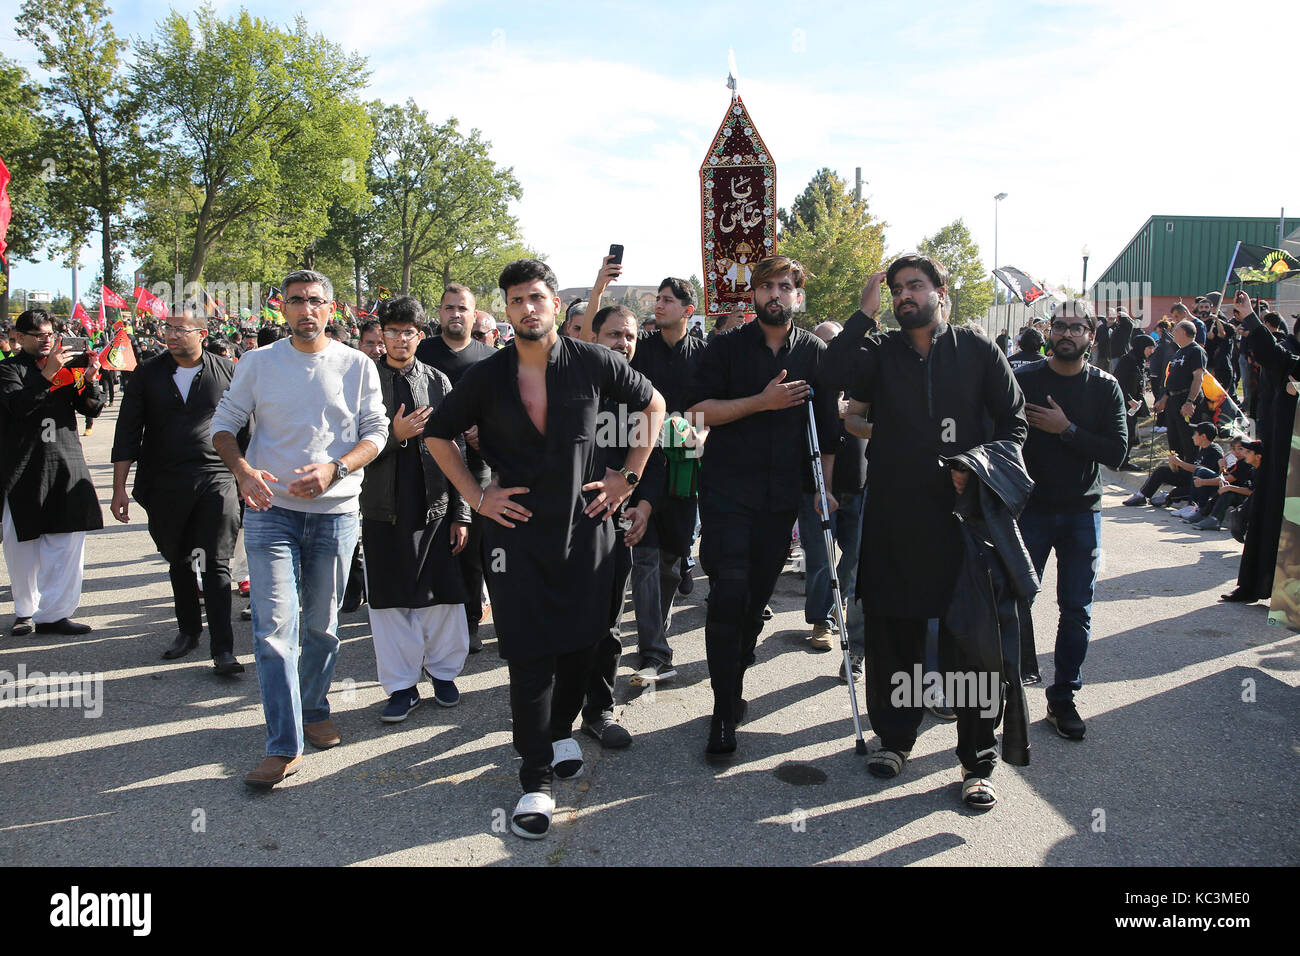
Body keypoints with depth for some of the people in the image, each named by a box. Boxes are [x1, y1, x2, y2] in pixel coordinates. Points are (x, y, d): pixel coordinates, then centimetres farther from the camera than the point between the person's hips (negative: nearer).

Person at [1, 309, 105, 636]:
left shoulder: (65, 366, 14)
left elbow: (92, 409, 7)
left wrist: (90, 380, -11)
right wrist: (49, 374, -21)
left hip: (67, 465, 3)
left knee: (68, 539, -4)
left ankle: (53, 614, 2)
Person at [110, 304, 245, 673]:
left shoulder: (227, 371, 1)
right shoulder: (148, 373, 5)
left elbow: (245, 427, 7)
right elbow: (127, 432, 7)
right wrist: (120, 488, 3)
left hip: (216, 480, -3)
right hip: (165, 486, 3)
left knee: (216, 565, -6)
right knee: (178, 561, 16)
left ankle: (223, 649, -5)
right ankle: (188, 631, 33)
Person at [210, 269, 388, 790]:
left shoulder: (357, 366, 3)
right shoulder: (258, 363, 4)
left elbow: (376, 431, 2)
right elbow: (224, 423, 6)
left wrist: (334, 469, -16)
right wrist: (243, 470, -14)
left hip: (335, 512, 1)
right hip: (271, 511, -1)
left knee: (322, 625, 12)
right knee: (275, 627, -7)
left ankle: (314, 709, 35)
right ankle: (283, 746, -2)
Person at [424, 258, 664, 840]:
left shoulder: (592, 363, -1)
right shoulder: (487, 377, -1)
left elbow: (653, 404, 12)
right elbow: (437, 434, 12)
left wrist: (629, 476, 5)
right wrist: (476, 496, 2)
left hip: (587, 524, 1)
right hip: (518, 528, -1)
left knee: (581, 643, 10)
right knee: (529, 655, -1)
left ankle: (561, 730, 38)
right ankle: (536, 781, 10)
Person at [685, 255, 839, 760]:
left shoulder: (816, 353, 9)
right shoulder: (726, 348, 3)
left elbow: (827, 427, 13)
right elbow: (697, 410, -6)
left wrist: (823, 487, 8)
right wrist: (761, 401, -14)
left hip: (782, 495, 3)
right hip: (727, 490, -2)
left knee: (757, 598, 7)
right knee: (728, 595, -11)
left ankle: (732, 686, 26)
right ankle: (724, 710, -3)